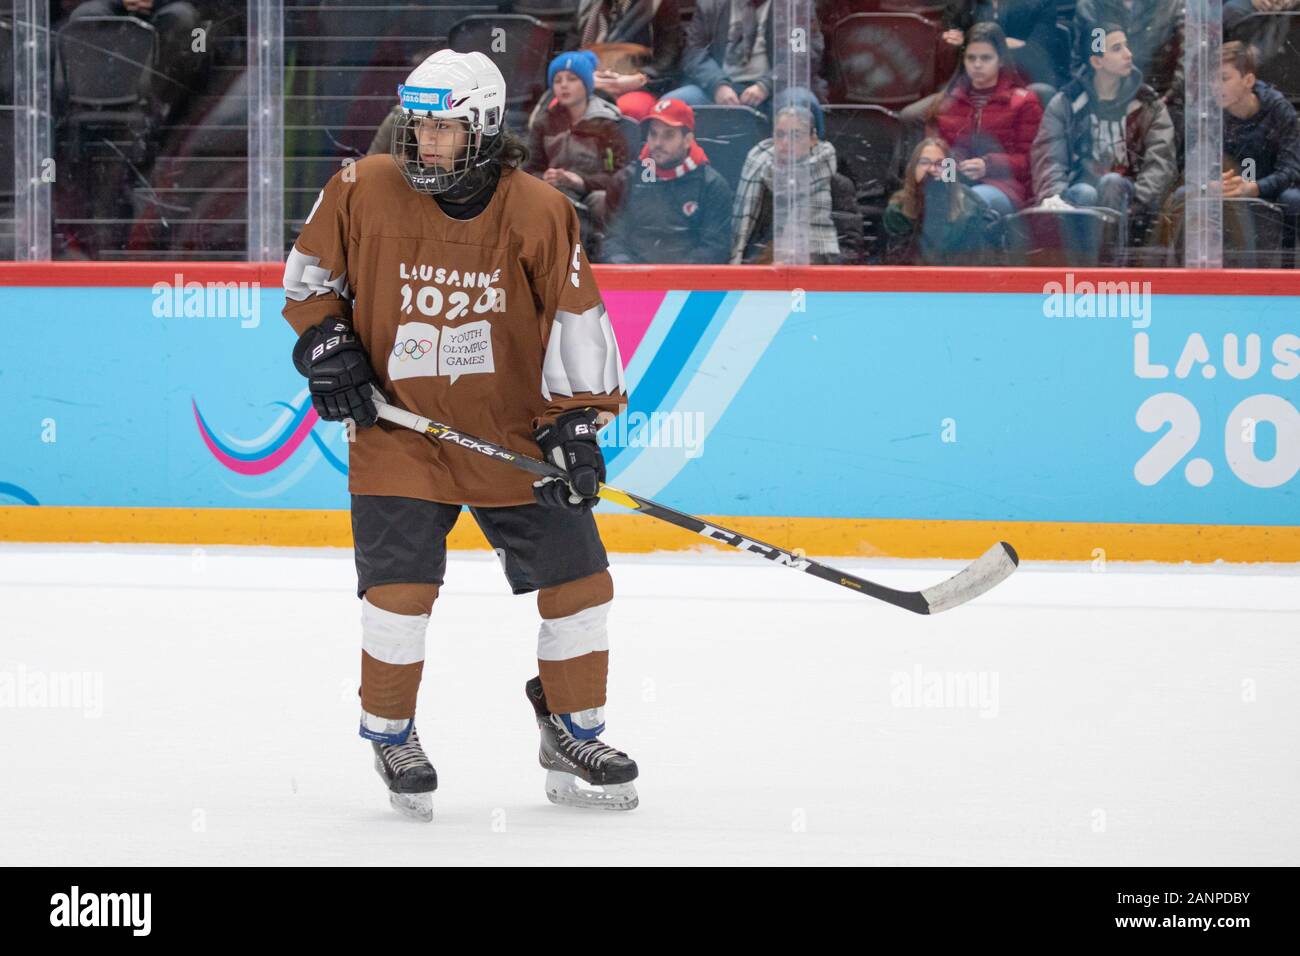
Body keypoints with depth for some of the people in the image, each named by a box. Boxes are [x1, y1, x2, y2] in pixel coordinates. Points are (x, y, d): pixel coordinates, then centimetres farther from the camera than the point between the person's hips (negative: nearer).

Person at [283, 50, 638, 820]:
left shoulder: (537, 212, -10)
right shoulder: (365, 191, -9)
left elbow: (576, 319, -7)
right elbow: (309, 272, 7)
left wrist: (577, 420, -12)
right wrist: (326, 344, -6)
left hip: (513, 430, 1)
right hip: (399, 423, -1)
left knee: (577, 575, 3)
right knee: (401, 584, -12)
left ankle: (573, 733, 21)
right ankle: (392, 737, 10)